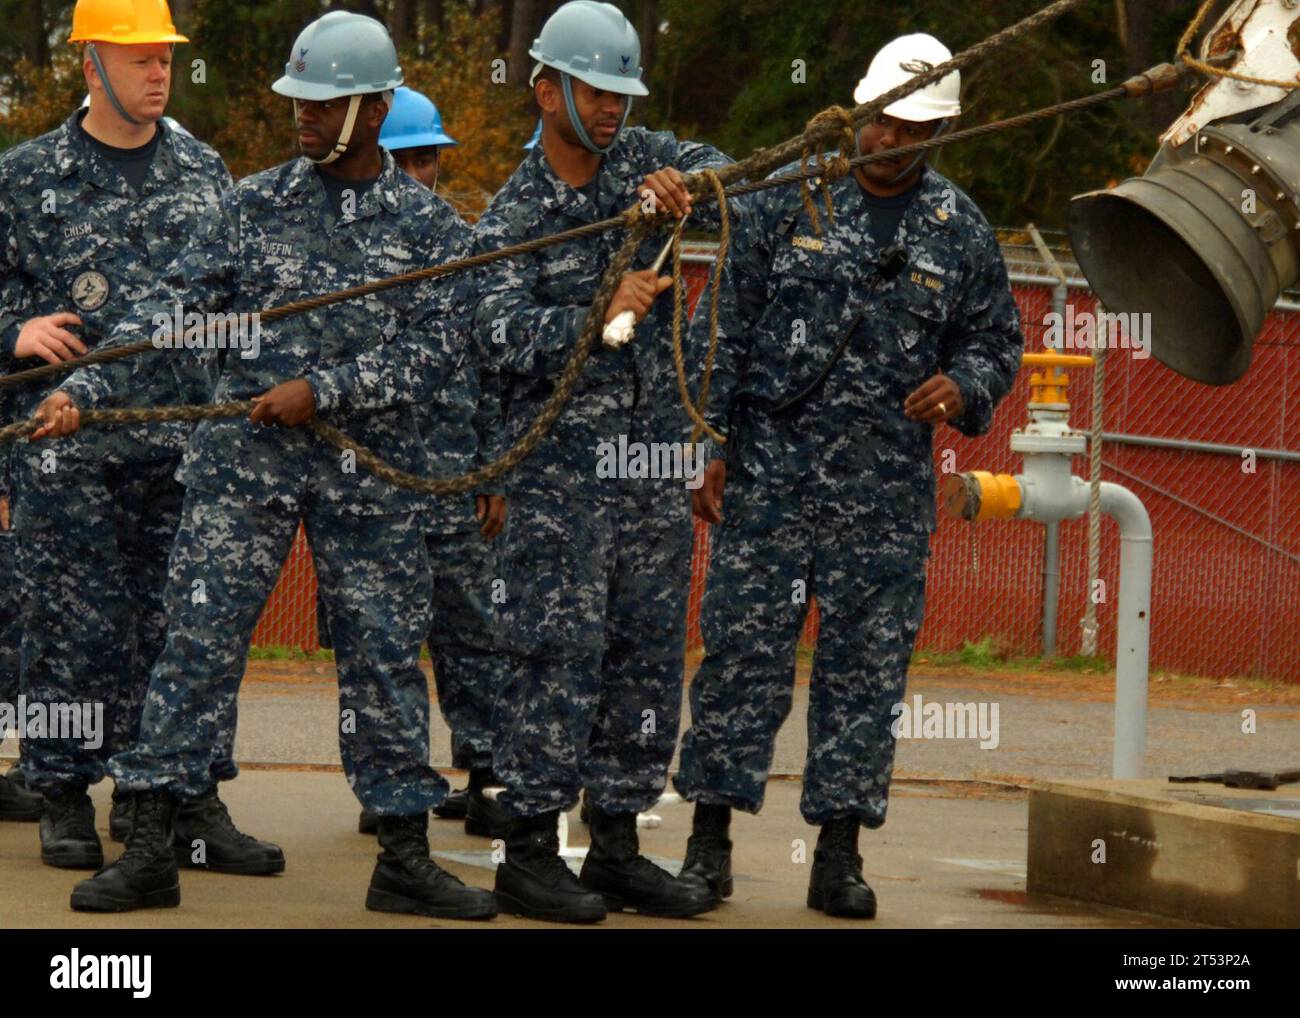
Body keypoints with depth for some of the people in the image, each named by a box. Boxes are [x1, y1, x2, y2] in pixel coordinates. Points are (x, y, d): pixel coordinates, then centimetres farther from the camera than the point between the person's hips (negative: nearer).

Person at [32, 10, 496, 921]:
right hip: (244, 463, 0)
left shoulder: (426, 223, 1)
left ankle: (406, 859, 13)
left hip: (371, 469, 0)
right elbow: (173, 307, 1)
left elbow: (440, 349, -6)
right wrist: (84, 386, -10)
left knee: (386, 656, 4)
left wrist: (324, 390, -15)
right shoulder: (257, 204, 4)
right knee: (199, 641, -3)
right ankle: (150, 851, 1)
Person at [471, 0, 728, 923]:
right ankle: (530, 851, -2)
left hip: (657, 456, 6)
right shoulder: (513, 216, -4)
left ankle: (617, 847, 14)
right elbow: (505, 336, -16)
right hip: (564, 471, -6)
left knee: (649, 655, 7)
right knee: (560, 653, -8)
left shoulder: (640, 158, 9)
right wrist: (602, 316, -27)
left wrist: (680, 186, -15)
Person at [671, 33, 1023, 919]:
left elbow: (997, 345, 14)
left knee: (867, 664, 3)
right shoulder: (787, 200, 3)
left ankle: (840, 854, 9)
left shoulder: (960, 232, 7)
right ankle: (711, 837, 6)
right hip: (771, 471, -1)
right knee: (744, 648, -1)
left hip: (886, 494, 1)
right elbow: (728, 329, 6)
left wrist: (963, 388, -9)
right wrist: (712, 445, 1)